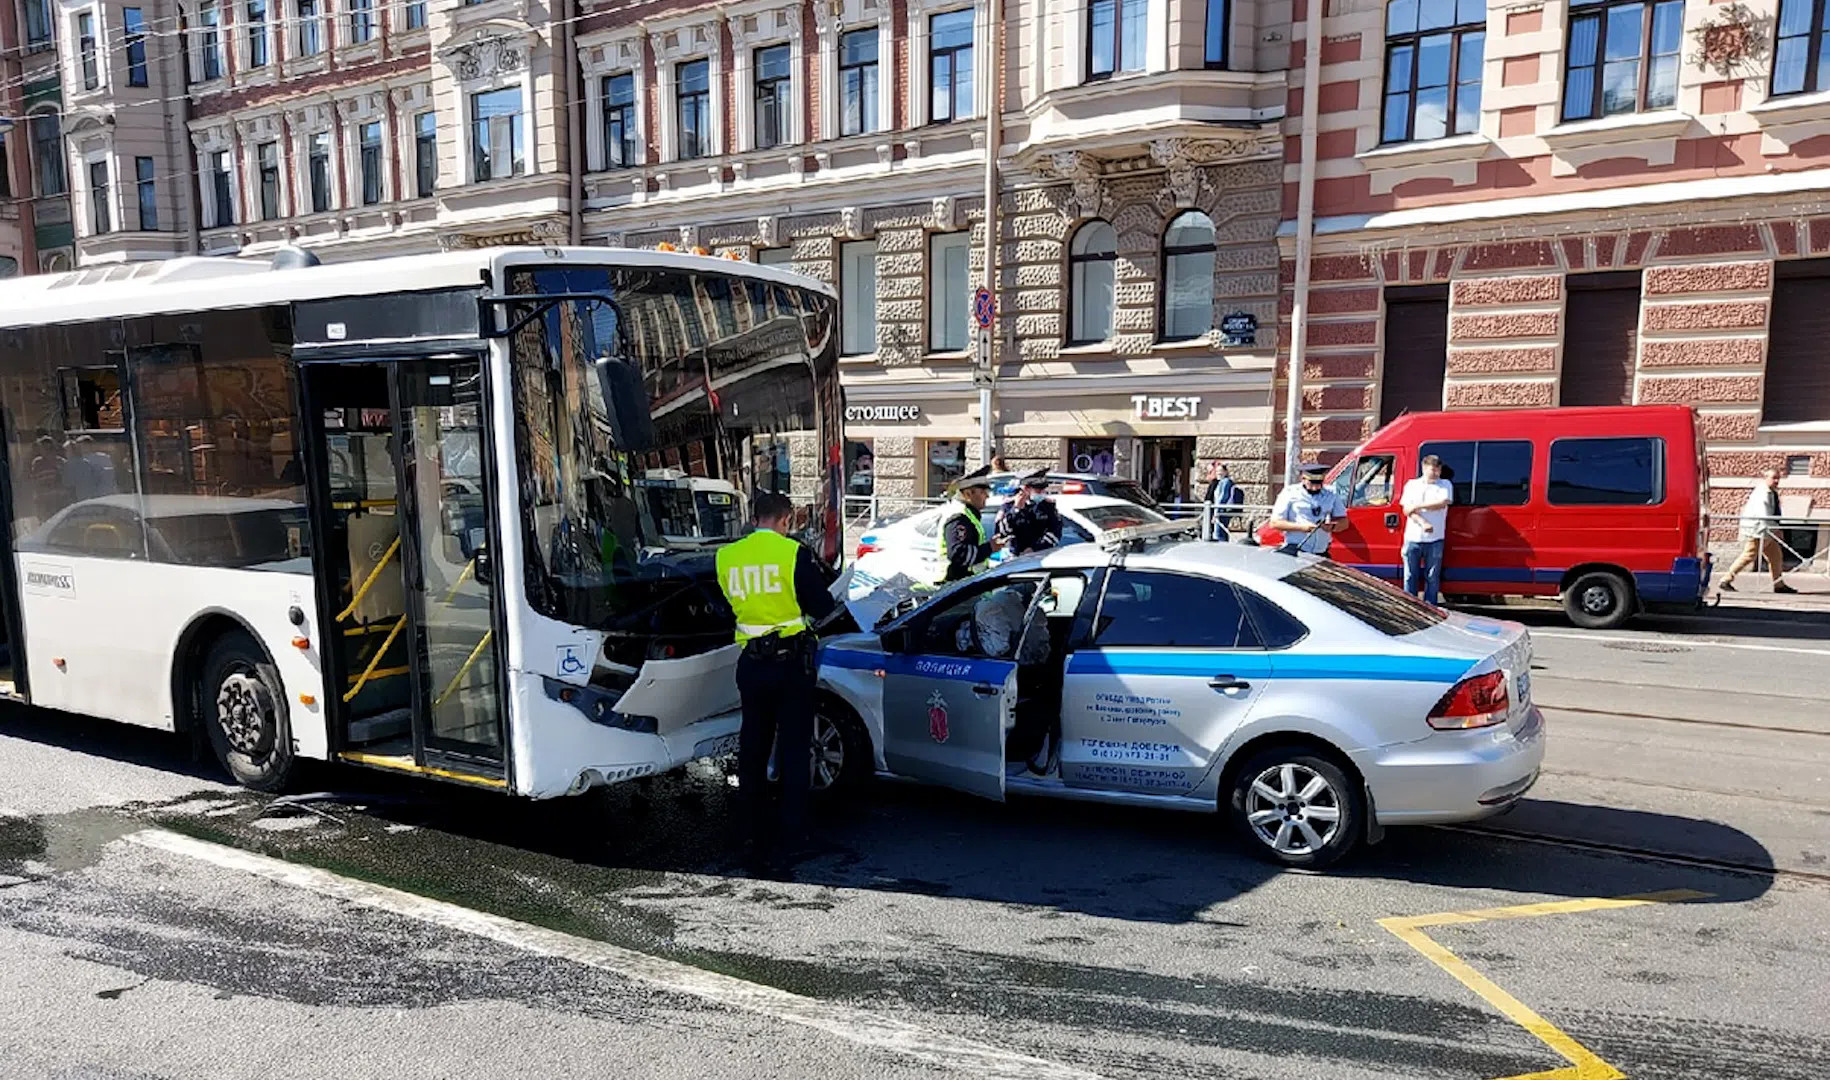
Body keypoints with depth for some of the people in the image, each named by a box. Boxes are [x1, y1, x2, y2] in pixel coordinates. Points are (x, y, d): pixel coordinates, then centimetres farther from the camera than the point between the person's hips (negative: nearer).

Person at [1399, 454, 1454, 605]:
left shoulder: (1445, 485, 9)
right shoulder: (1412, 484, 10)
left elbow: (1442, 503, -10)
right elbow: (1406, 509, -1)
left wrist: (1417, 506, -11)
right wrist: (1423, 523, -16)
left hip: (1434, 539, -1)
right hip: (1413, 537, 1)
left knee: (1432, 577, 3)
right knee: (1410, 576, 5)